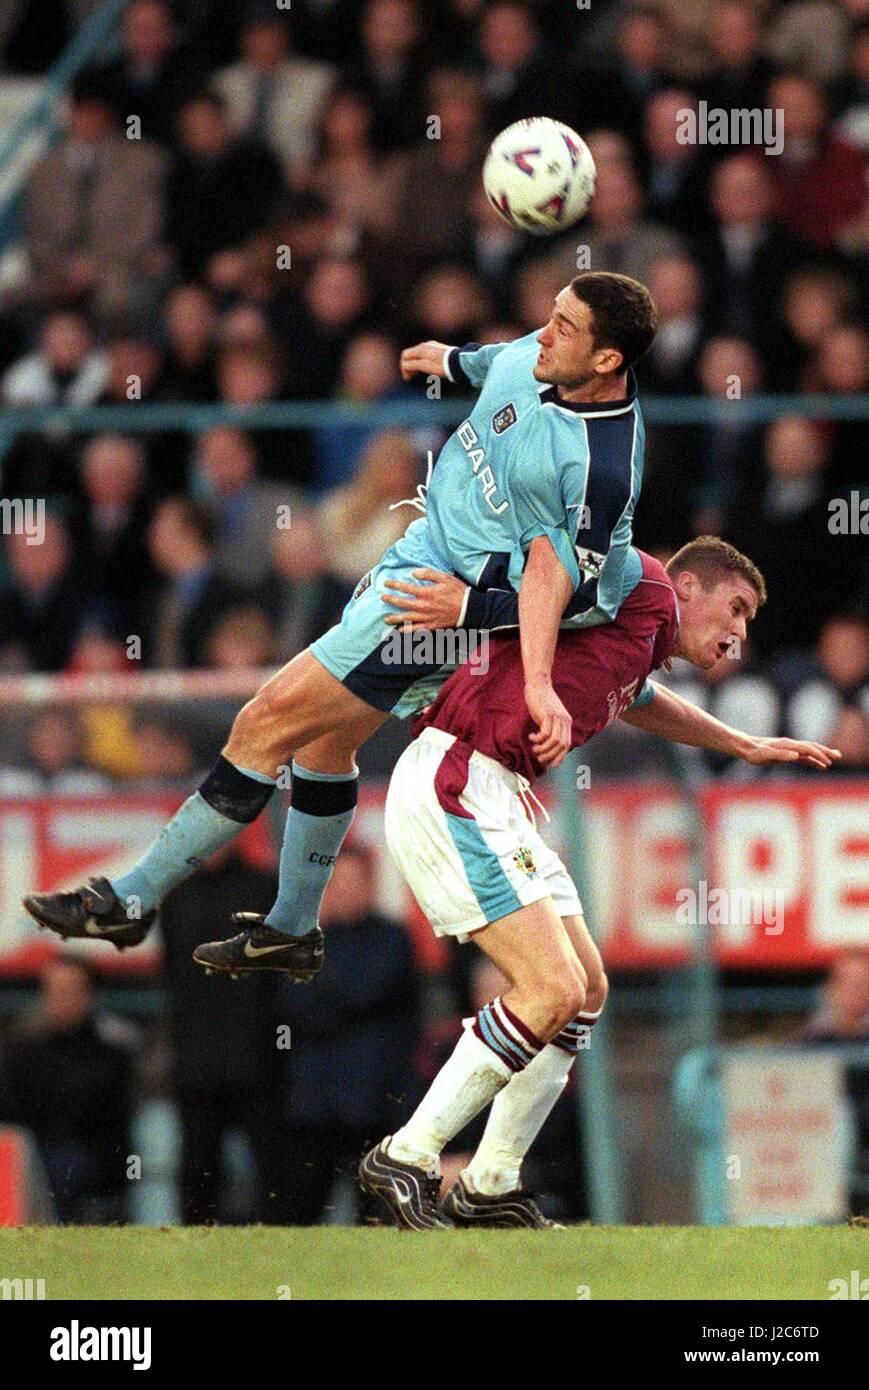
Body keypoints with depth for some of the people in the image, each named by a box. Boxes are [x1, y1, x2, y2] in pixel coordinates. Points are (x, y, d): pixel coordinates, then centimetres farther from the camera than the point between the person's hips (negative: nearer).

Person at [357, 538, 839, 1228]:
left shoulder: (642, 652, 26)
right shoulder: (648, 588, -2)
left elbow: (644, 701, 51)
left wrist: (748, 746, 63)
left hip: (496, 802, 11)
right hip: (455, 788, -11)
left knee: (587, 990, 12)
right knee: (552, 990, -16)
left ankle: (489, 1187, 14)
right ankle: (406, 1158, -8)